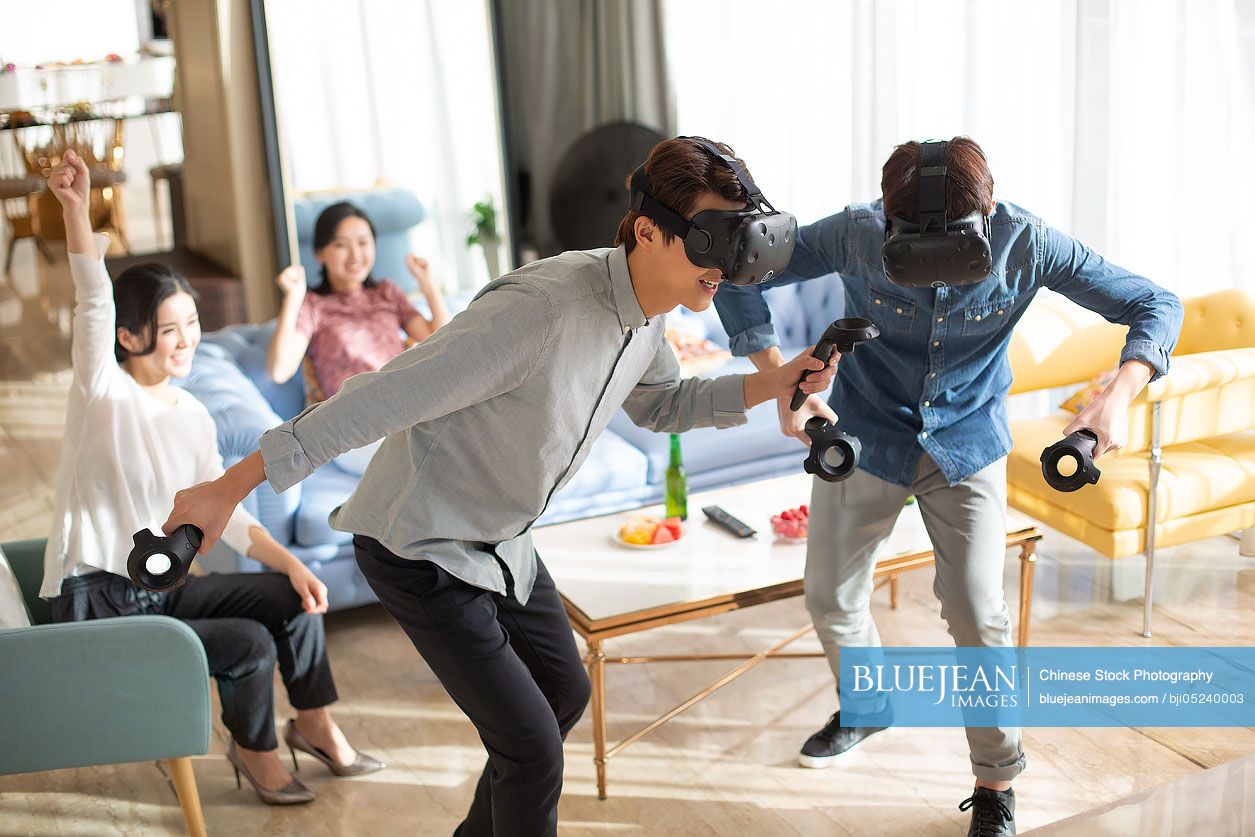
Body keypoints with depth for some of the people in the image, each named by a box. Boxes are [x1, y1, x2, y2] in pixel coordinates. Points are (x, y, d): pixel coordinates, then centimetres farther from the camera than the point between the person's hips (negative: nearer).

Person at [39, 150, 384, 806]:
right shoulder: (103, 393, -12)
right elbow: (94, 302, -28)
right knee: (250, 644, -19)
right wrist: (76, 207, -42)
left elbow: (225, 512, 6)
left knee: (295, 599, -2)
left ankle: (314, 725, 18)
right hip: (97, 604, -7)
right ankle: (252, 750, 10)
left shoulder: (192, 415, 6)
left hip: (164, 588, 7)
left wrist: (291, 563, -6)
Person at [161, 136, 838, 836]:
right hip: (423, 549, -9)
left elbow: (661, 406, 16)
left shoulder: (648, 311, -5)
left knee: (565, 692, 23)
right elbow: (384, 398, -33)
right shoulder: (543, 307, -33)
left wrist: (779, 381, 2)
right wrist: (228, 489, -30)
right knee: (532, 746, -8)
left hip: (502, 541, 9)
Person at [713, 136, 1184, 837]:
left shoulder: (1028, 244, -23)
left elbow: (1156, 306, -14)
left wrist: (1120, 394, -34)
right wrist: (780, 381, -27)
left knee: (979, 616, -6)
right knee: (831, 597, 12)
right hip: (866, 437, 1)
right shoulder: (857, 234, -25)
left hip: (968, 445, -1)